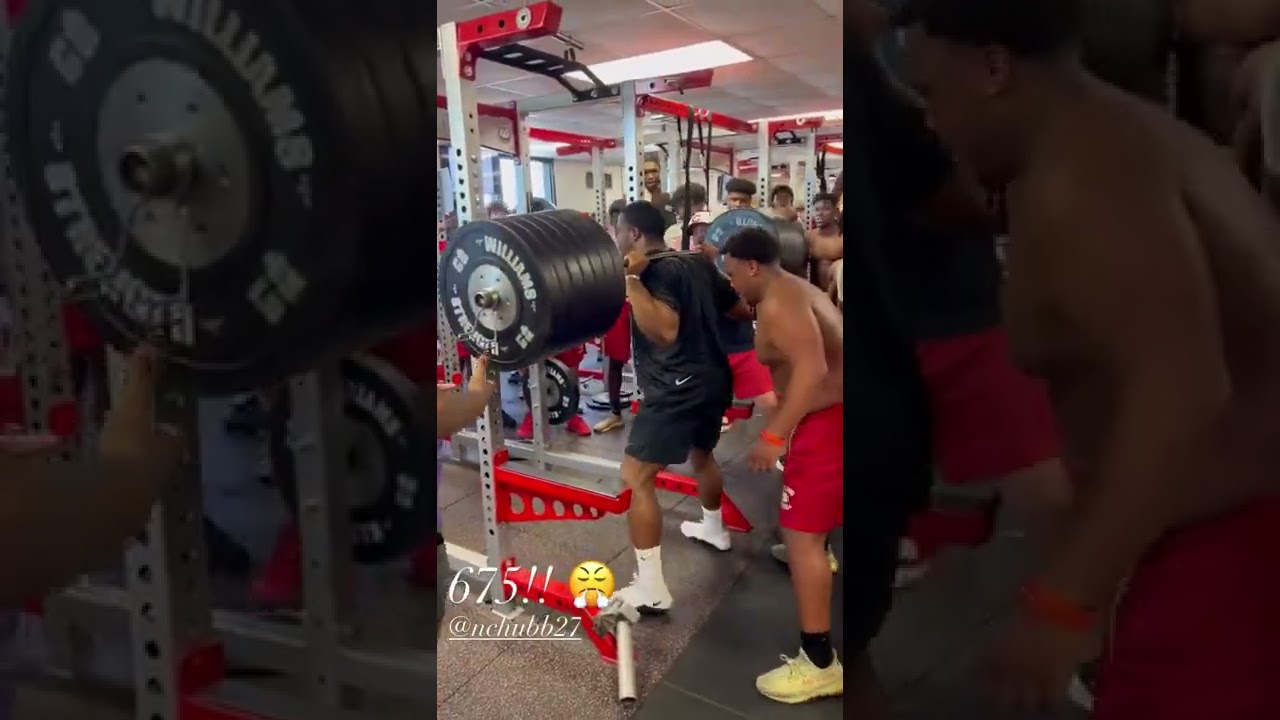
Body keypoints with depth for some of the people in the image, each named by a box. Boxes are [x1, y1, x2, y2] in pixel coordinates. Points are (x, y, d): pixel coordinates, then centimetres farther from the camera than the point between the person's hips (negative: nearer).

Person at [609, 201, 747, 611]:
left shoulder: (655, 272, -14)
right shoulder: (697, 265, 13)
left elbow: (665, 330, -30)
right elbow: (744, 309, 22)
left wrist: (631, 280, -31)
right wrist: (719, 267, 38)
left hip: (679, 389, -10)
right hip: (714, 380, 10)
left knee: (635, 479, -5)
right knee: (701, 453, 34)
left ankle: (650, 590, -3)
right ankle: (714, 529, 57)